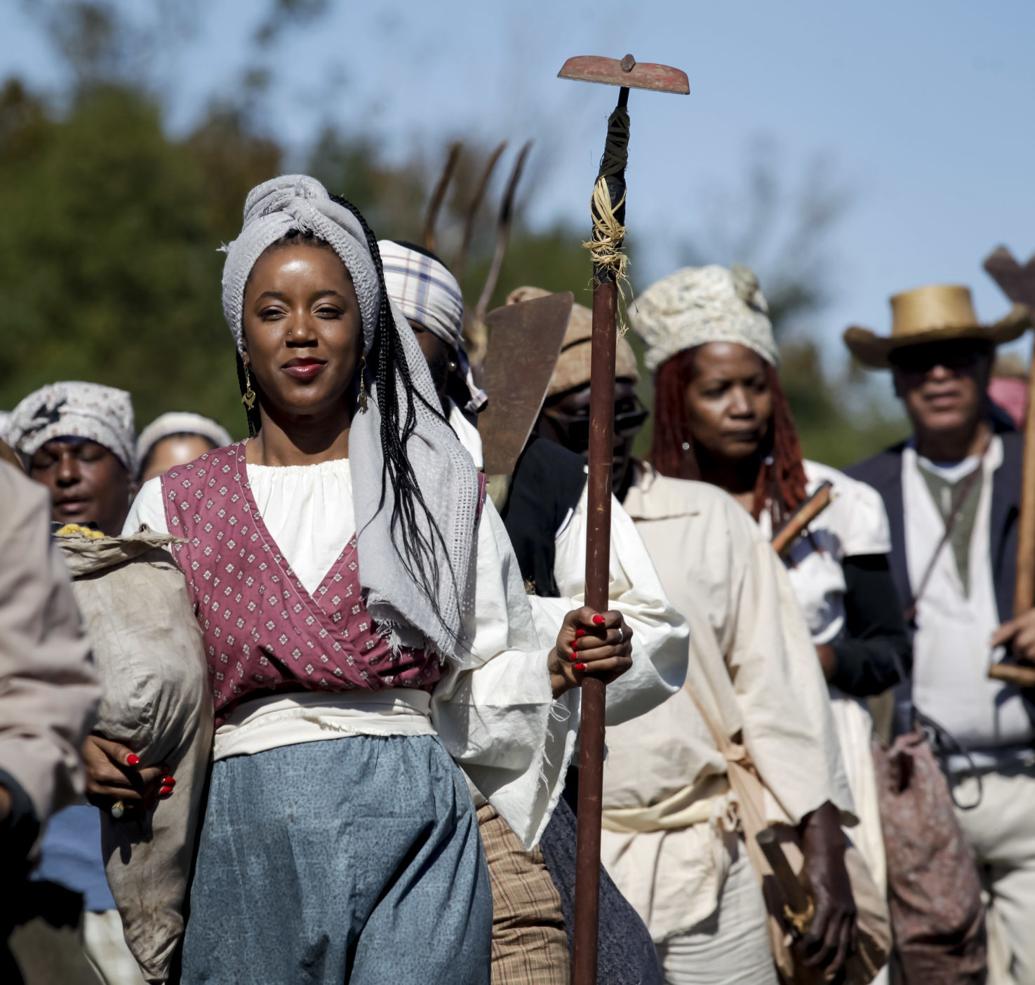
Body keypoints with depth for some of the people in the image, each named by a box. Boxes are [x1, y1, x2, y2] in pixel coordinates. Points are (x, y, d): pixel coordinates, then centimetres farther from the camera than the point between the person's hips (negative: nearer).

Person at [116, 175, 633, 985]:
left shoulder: (437, 486, 12)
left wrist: (558, 666, -4)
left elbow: (484, 680, 14)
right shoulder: (175, 506, 13)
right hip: (247, 836, 1)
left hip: (413, 832, -1)